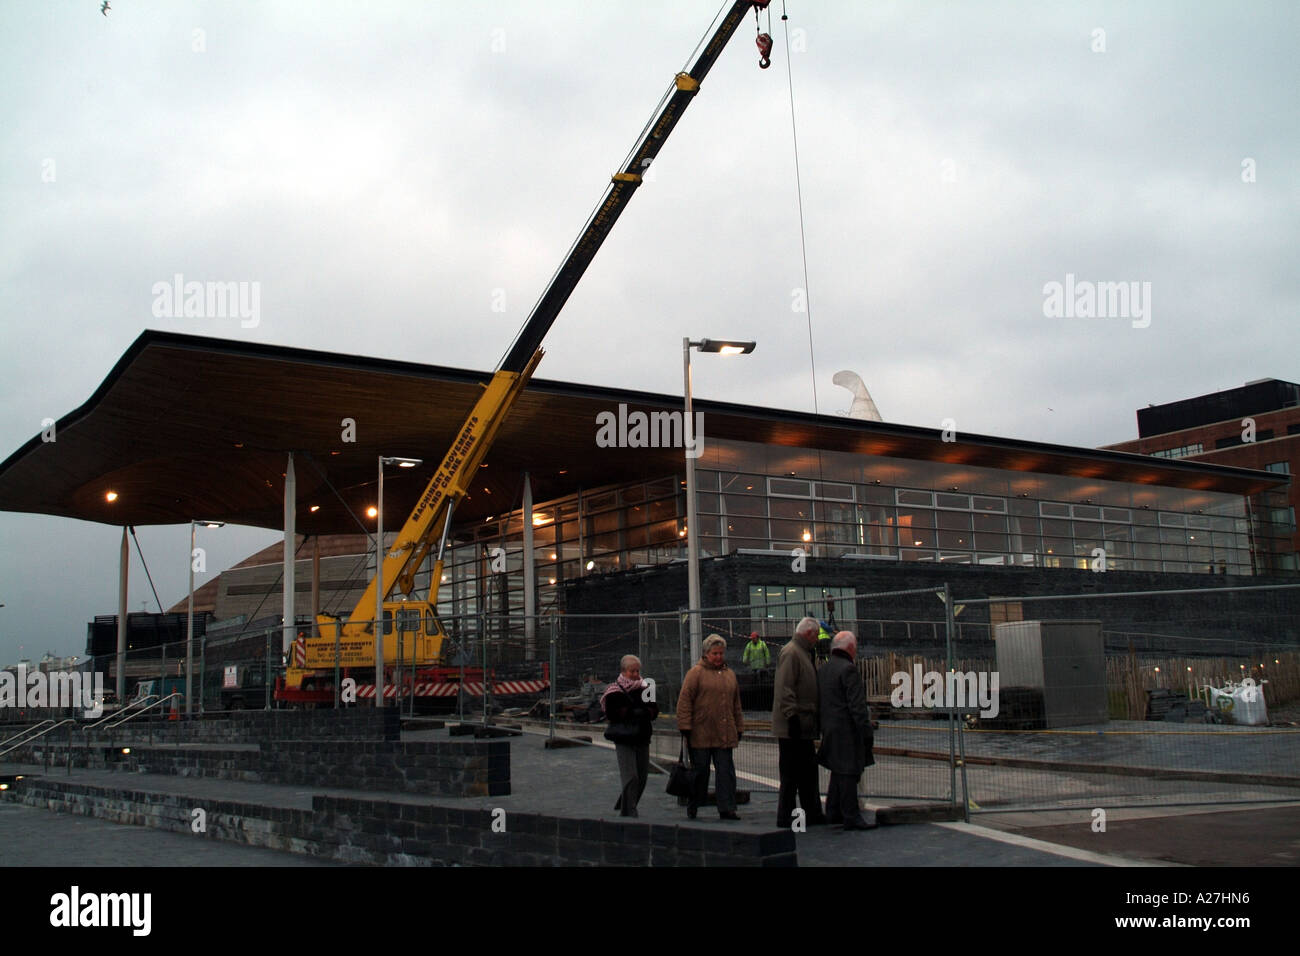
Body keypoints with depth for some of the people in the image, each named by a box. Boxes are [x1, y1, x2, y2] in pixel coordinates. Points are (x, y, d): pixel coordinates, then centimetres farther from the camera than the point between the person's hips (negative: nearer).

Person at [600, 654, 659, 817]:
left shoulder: (645, 689, 13)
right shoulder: (614, 692, -1)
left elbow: (654, 709, 8)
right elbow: (612, 712, -12)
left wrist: (645, 712, -13)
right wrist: (634, 713, -15)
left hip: (642, 738, 5)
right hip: (624, 739, -5)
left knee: (642, 776, 8)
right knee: (630, 776, -12)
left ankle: (623, 806, 26)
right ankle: (629, 812, -7)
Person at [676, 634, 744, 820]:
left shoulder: (730, 675, 16)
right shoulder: (695, 673, -2)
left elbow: (736, 705, 23)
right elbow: (684, 701, -7)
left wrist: (739, 729, 19)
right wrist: (685, 727, -12)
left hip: (725, 734, 5)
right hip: (700, 734, -5)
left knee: (726, 771, 1)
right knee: (700, 771, 3)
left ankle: (727, 809, 4)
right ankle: (692, 808, 17)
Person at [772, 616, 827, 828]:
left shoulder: (804, 653, 20)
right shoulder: (790, 653, -13)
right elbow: (784, 689, -20)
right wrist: (792, 716, -23)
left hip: (803, 726, 10)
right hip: (793, 726, -10)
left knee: (808, 771, 15)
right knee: (791, 773, -5)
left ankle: (813, 814, 23)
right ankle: (785, 818, 0)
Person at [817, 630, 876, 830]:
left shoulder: (823, 670, 14)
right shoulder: (848, 669, -14)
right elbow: (857, 705, -19)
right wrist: (866, 731, -18)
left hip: (829, 729, 9)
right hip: (847, 729, -9)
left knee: (838, 771, 18)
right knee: (849, 772, -6)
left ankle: (833, 812, 23)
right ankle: (851, 817, -3)